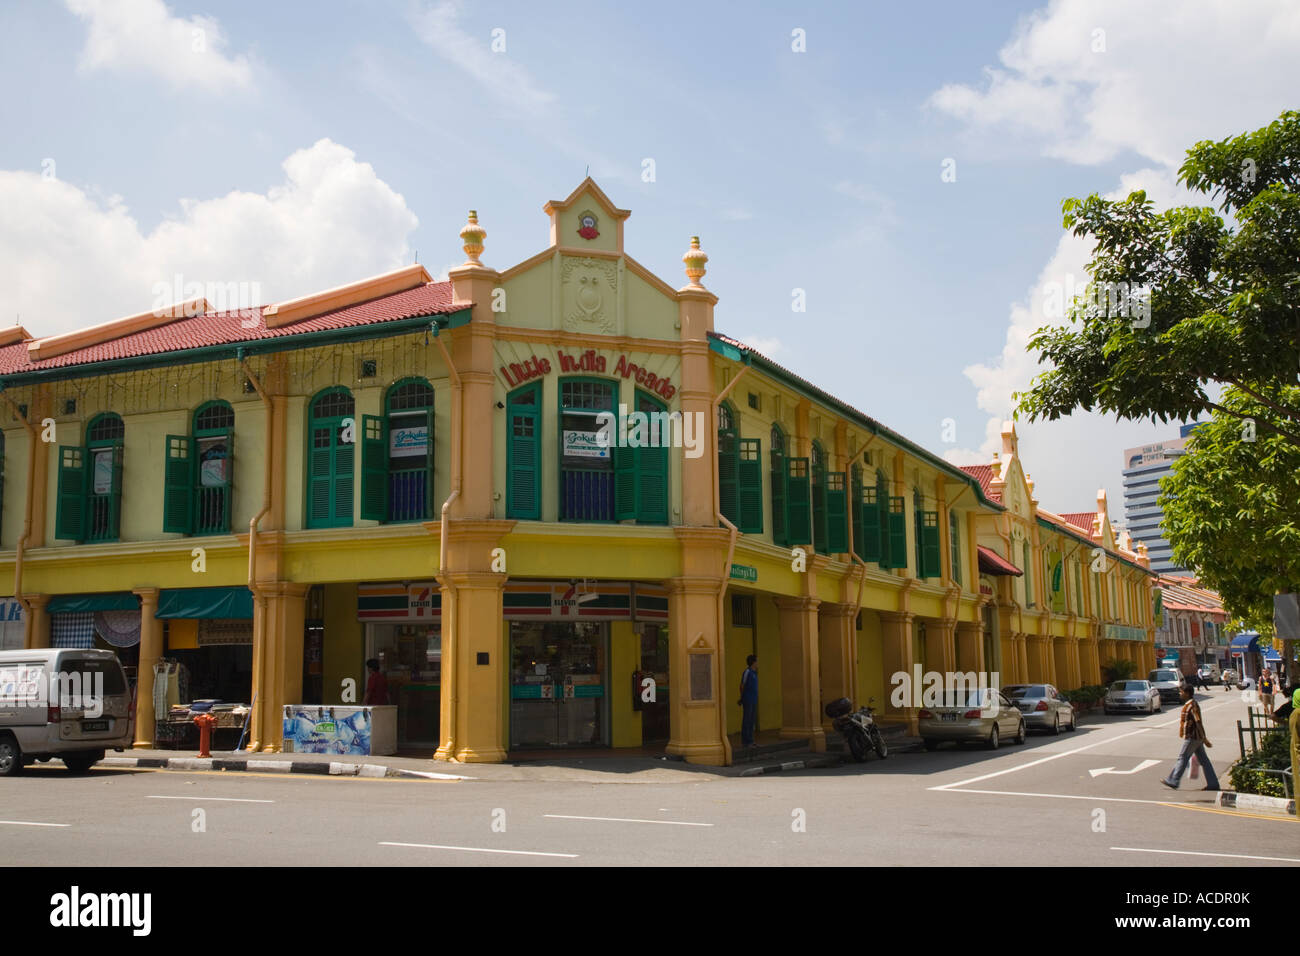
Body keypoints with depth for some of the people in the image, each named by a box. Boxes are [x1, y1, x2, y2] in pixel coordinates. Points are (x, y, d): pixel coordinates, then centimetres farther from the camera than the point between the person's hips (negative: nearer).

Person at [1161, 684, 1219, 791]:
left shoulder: (1192, 705, -17)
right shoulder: (1188, 704, 14)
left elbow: (1199, 722, -21)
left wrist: (1204, 739, -22)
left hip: (1192, 737, -10)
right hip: (1196, 737, 10)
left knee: (1182, 758, -4)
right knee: (1203, 760, 9)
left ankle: (1173, 781, 1)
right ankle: (1213, 783, 10)